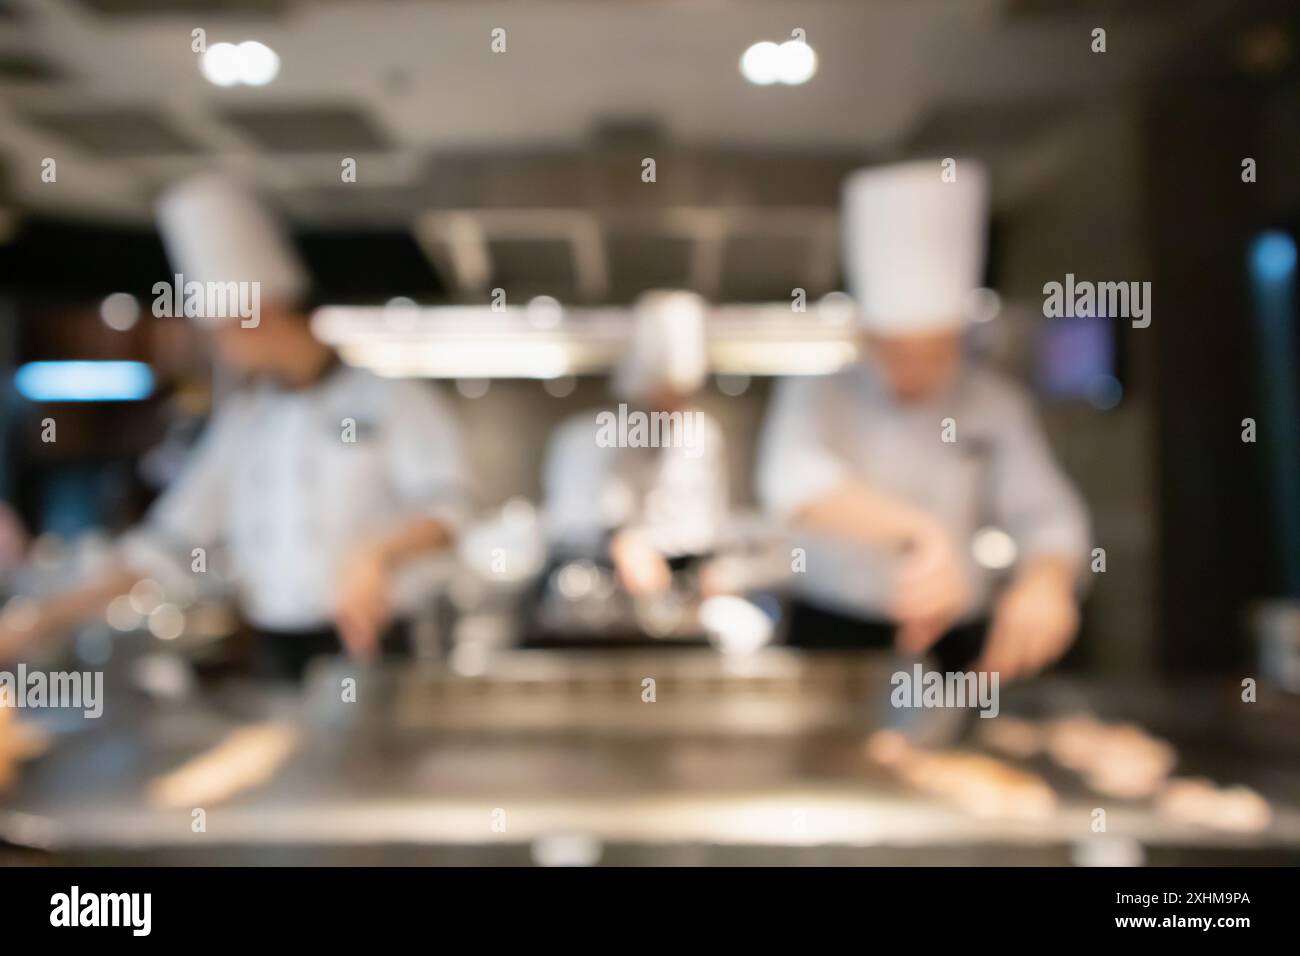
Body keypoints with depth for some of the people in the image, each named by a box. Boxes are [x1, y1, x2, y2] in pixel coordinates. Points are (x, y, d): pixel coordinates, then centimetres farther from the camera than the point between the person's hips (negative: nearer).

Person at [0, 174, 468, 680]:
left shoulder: (392, 399, -6)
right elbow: (171, 541, 9)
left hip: (370, 649, -4)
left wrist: (377, 554, -35)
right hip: (278, 658, 5)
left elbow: (442, 509, -15)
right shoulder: (240, 417, 9)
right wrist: (46, 620, 3)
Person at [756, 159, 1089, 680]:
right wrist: (919, 533, -43)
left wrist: (1046, 577, -31)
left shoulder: (994, 403, 1)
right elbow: (794, 481, -27)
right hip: (834, 637, -2)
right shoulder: (817, 396, -7)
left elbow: (1044, 513, -8)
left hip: (955, 645, 2)